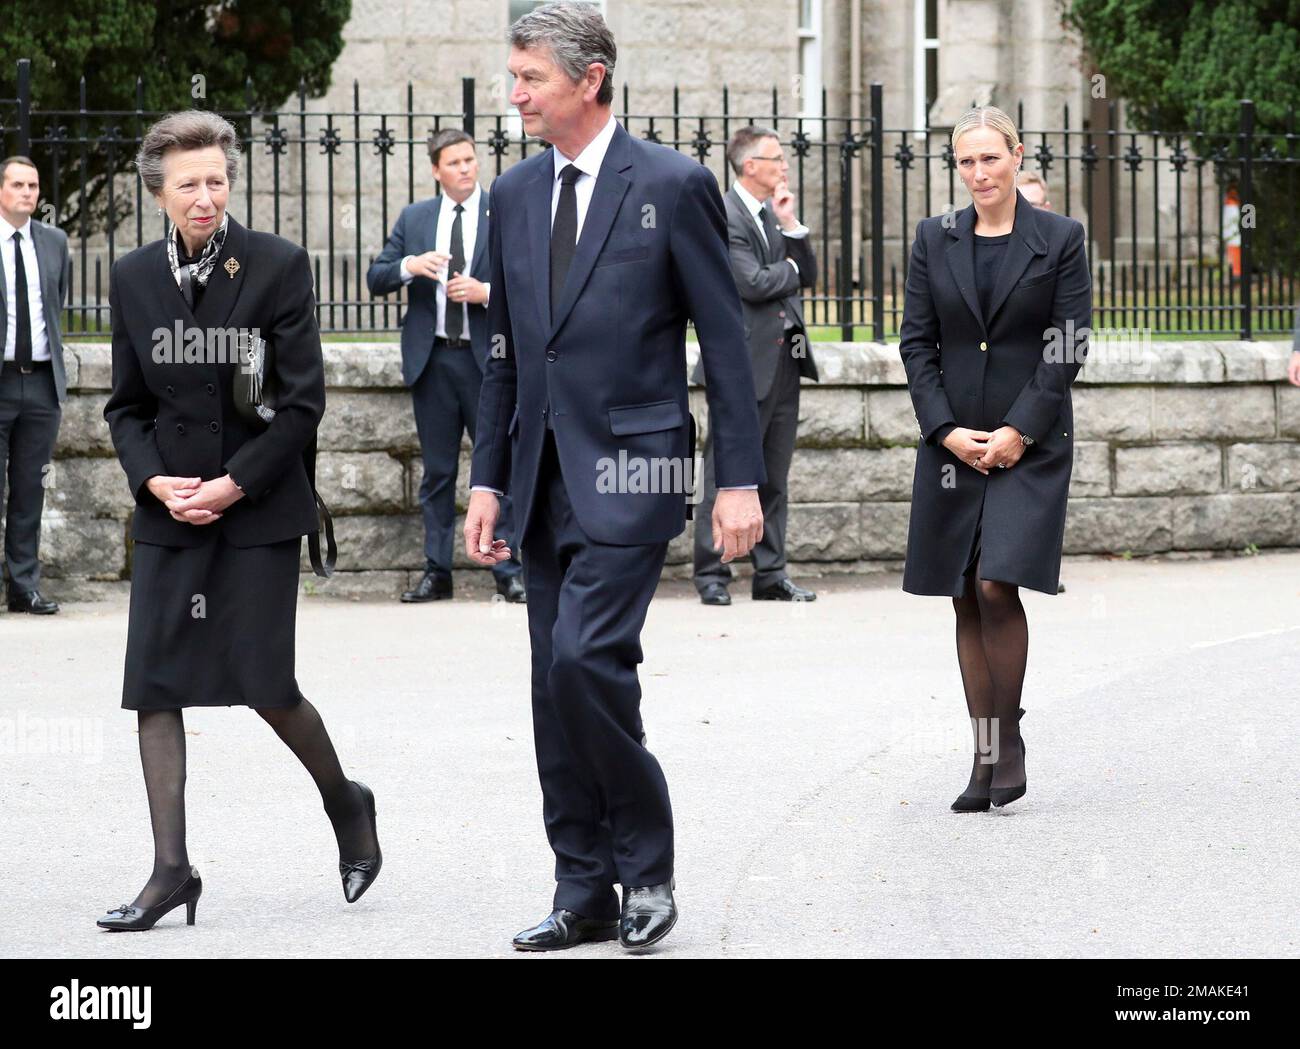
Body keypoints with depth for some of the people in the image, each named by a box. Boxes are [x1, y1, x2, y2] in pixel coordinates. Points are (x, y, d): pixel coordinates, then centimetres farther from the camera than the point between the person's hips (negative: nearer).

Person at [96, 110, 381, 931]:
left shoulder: (277, 267, -5)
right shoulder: (134, 278, 6)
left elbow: (304, 399, -6)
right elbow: (127, 405, 11)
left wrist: (235, 484, -12)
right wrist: (155, 480, -7)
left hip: (259, 507, -4)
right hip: (168, 512, 4)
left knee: (264, 684, -5)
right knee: (154, 686, -3)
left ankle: (344, 801, 23)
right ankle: (171, 869, 1)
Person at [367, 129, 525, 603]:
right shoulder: (414, 218, 10)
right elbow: (376, 279, 8)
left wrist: (487, 292, -16)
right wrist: (409, 266, -12)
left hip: (487, 356, -3)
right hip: (432, 358, 3)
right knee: (437, 471, 7)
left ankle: (508, 570, 2)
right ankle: (437, 572, 11)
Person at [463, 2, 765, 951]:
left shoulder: (673, 185, -5)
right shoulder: (515, 195, 12)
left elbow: (725, 339, -5)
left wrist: (741, 479, -9)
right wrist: (487, 478, 12)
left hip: (631, 464, -6)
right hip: (547, 472, 6)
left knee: (585, 658, -18)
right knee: (556, 686, 6)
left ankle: (647, 866, -2)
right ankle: (585, 895, 13)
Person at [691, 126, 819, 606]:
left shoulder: (773, 212, 15)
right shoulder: (722, 216, -11)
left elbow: (808, 275, 13)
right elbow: (753, 283, -20)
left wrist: (791, 226, 0)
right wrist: (790, 269, -1)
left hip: (784, 357, 8)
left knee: (774, 476, 11)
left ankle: (770, 574, 16)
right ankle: (712, 575, 0)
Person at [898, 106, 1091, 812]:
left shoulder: (1059, 239, 0)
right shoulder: (934, 239, 8)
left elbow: (1069, 348, -4)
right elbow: (916, 343, 6)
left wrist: (1019, 430, -11)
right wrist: (947, 430, -6)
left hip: (1031, 443, -3)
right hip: (953, 443, 3)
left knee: (997, 586, -16)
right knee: (967, 600, 4)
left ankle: (1009, 740, -2)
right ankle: (986, 757, 10)